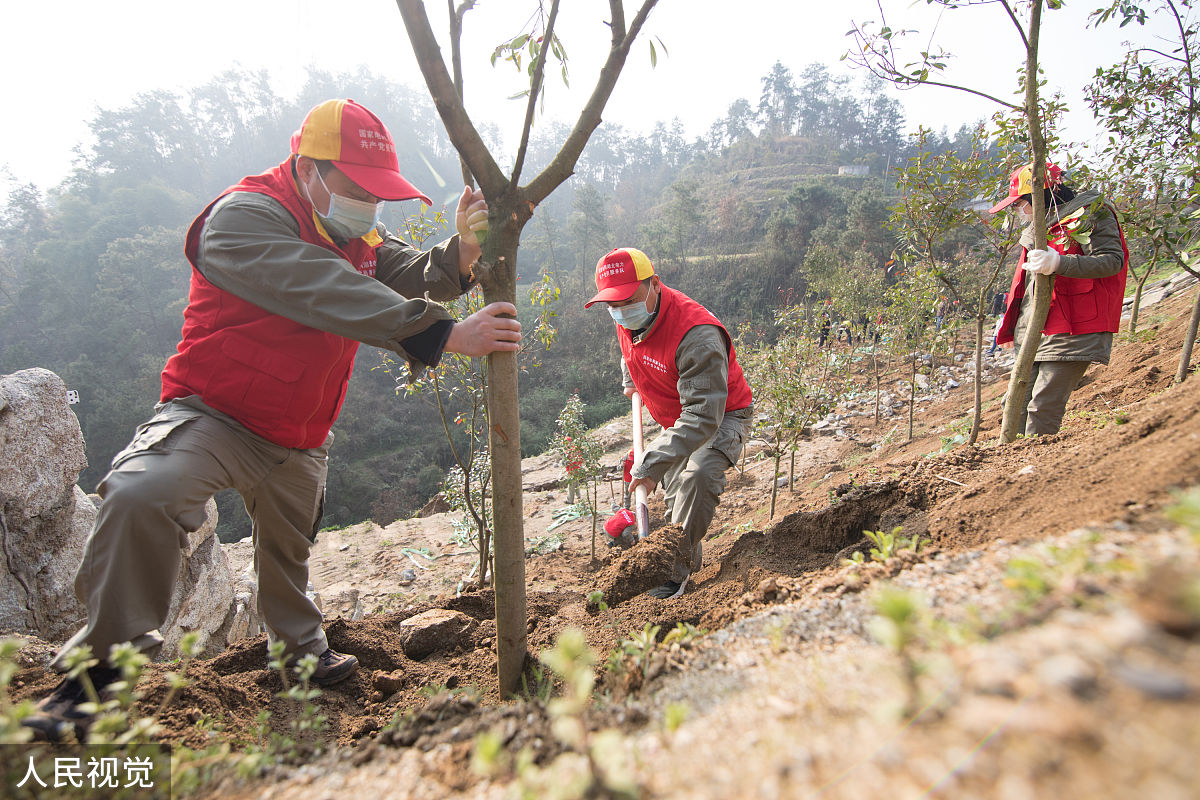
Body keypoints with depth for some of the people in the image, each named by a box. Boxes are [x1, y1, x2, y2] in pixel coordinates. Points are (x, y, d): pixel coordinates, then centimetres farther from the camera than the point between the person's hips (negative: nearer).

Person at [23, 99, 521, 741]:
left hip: (298, 442, 6)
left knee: (289, 549, 21)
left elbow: (415, 277, -7)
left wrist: (461, 251, -30)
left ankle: (305, 652, 45)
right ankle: (99, 672, -14)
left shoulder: (359, 236, 4)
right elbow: (329, 294, -37)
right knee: (140, 498, -33)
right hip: (212, 415, -6)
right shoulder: (244, 218, -23)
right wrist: (446, 334, -43)